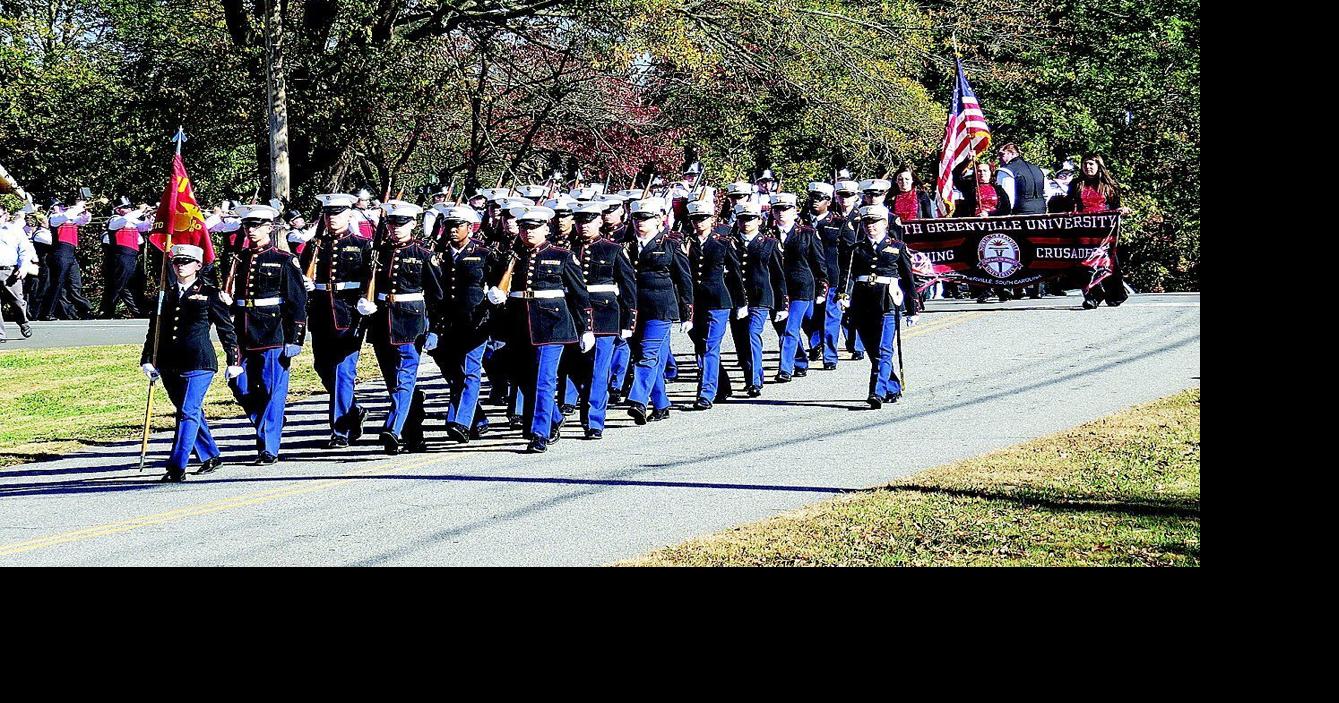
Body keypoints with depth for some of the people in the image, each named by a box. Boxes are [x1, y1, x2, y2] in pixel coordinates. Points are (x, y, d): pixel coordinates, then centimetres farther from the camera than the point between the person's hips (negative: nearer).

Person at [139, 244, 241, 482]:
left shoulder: (209, 294, 0)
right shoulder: (166, 294, 11)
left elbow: (226, 328, 3)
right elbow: (154, 329, 15)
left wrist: (233, 361, 3)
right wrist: (148, 360, 7)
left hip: (199, 363, -6)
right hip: (170, 364, 6)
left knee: (188, 412, -13)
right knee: (191, 412, 16)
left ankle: (177, 467, -17)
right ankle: (211, 456, 32)